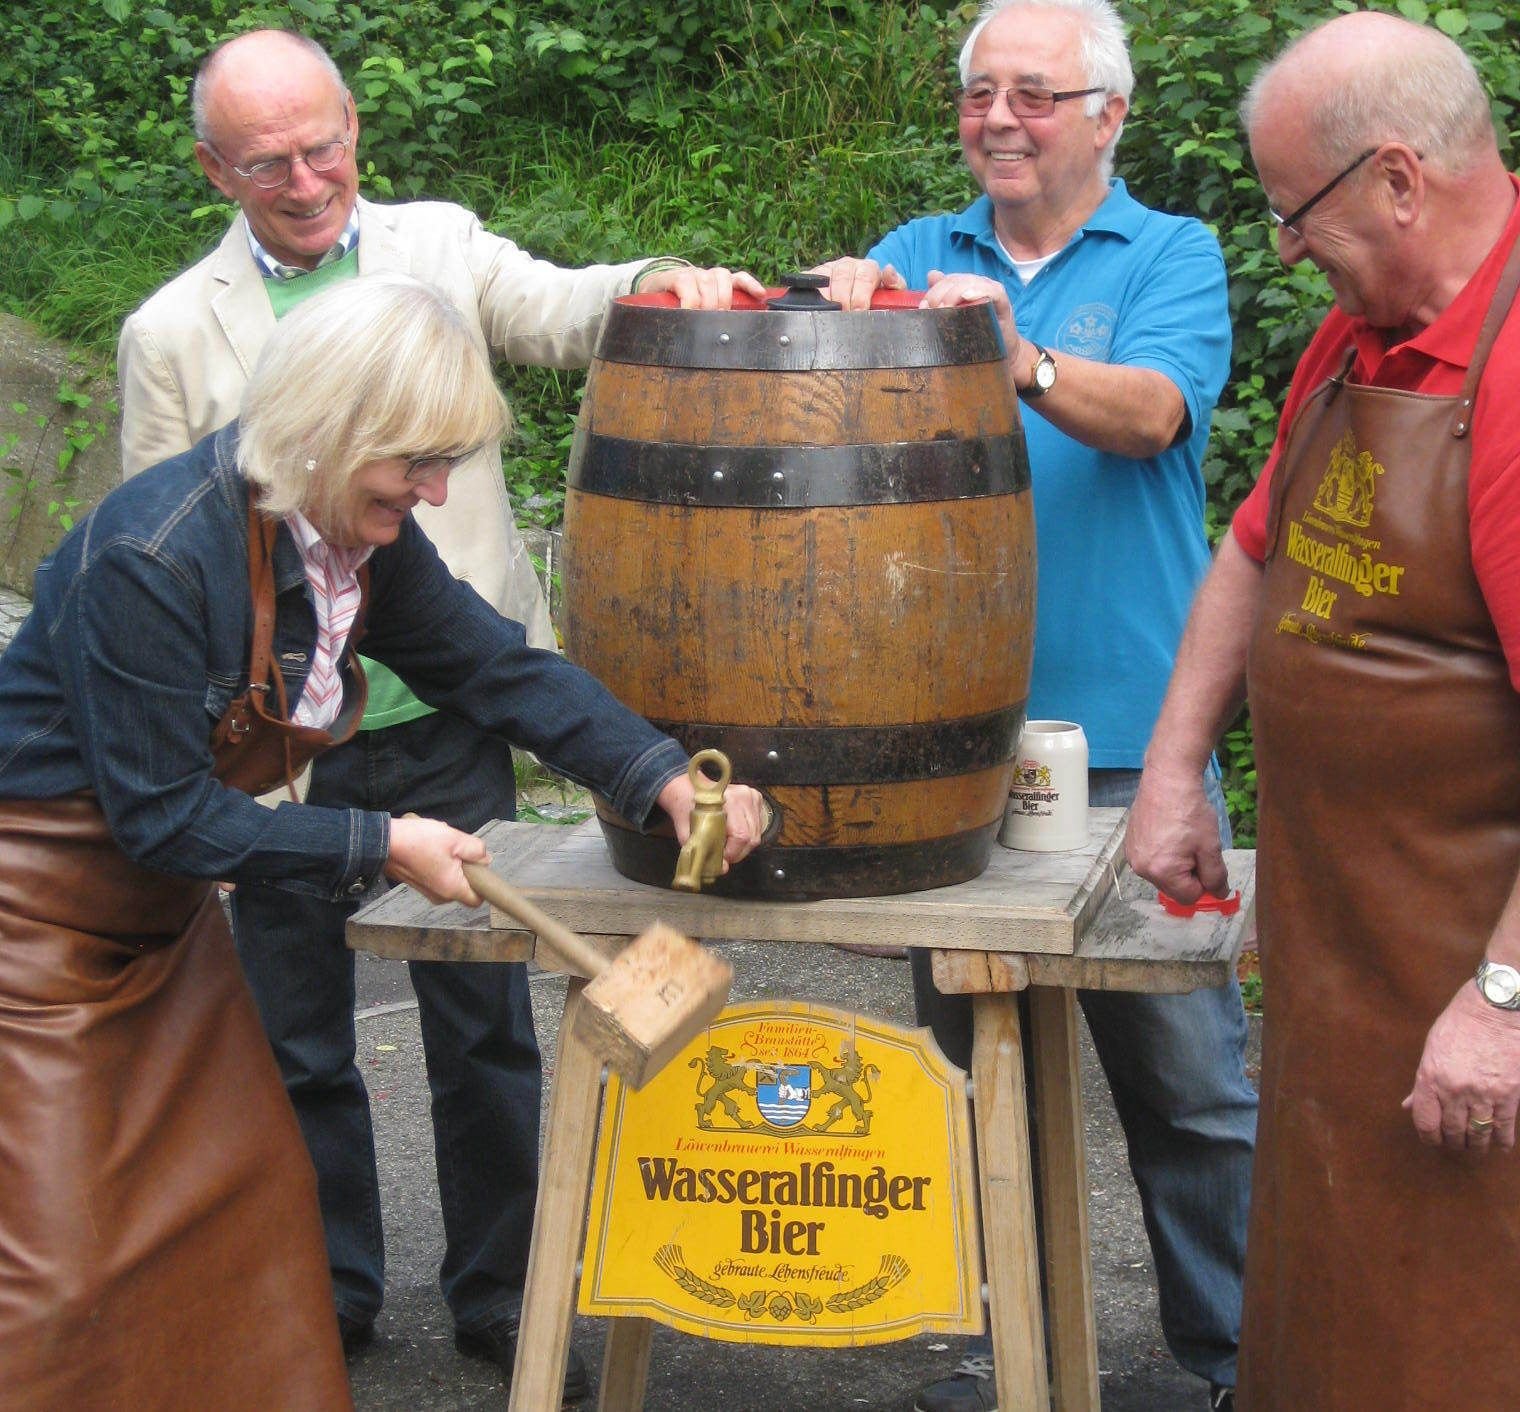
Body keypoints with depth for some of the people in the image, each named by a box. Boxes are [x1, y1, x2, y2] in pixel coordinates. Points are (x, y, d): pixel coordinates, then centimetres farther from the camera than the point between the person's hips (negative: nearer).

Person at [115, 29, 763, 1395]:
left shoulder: (440, 247, 4)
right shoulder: (173, 331, 1)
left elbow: (563, 309, -10)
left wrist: (667, 283, -32)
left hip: (445, 717, 0)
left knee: (486, 1022, 8)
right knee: (297, 1035, 12)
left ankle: (501, 1292, 24)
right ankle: (327, 1289, 31)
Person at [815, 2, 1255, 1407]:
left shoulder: (1171, 255, 3)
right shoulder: (920, 255, 13)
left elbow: (1150, 412, -16)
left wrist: (1021, 360, -35)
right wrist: (841, 304, -24)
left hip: (1123, 735, -3)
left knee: (1186, 1068, 1)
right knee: (977, 1060, 12)